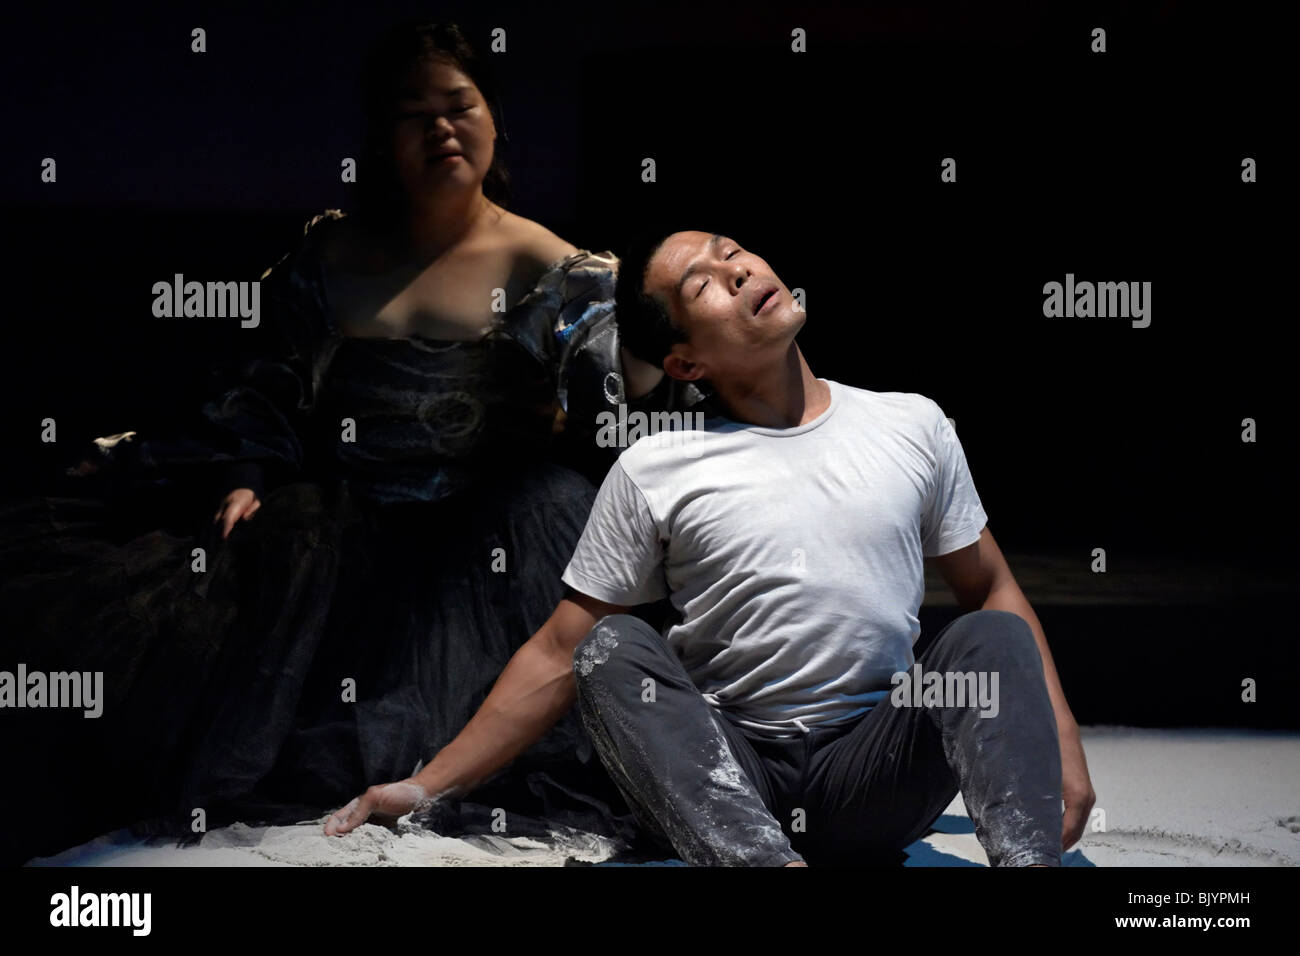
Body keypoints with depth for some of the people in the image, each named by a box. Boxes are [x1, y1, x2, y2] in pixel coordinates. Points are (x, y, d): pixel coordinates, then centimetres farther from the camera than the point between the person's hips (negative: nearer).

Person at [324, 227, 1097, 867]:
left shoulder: (912, 425, 6)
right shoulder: (653, 473, 0)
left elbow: (994, 591, 12)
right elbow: (559, 656, 2)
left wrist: (1062, 745, -1)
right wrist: (428, 787, -4)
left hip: (876, 780, 1)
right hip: (724, 776, 0)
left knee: (990, 637, -22)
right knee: (613, 646, -25)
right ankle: (767, 862, -43)